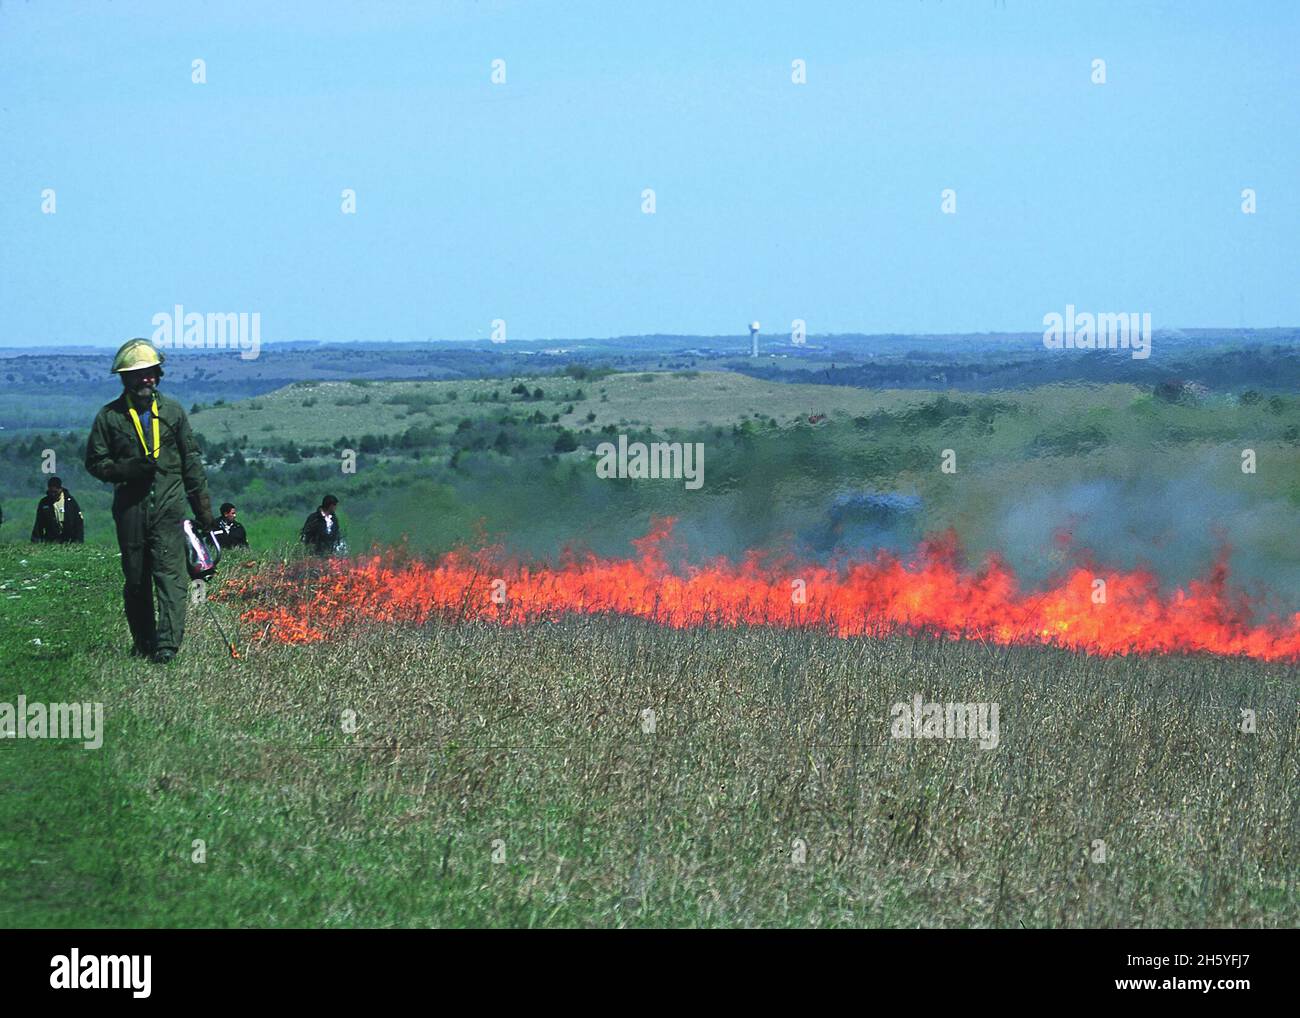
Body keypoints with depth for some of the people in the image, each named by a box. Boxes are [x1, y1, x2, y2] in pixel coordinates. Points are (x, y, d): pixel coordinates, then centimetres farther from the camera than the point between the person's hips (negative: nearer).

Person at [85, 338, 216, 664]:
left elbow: (191, 461, 14)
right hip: (130, 509, 0)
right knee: (136, 580, 7)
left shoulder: (172, 411, 10)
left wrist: (203, 509, 13)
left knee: (170, 574, -13)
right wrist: (131, 468, -13)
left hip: (169, 505, 0)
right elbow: (96, 463, 5)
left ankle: (167, 643, -20)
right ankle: (143, 642, 19)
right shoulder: (110, 417, 4)